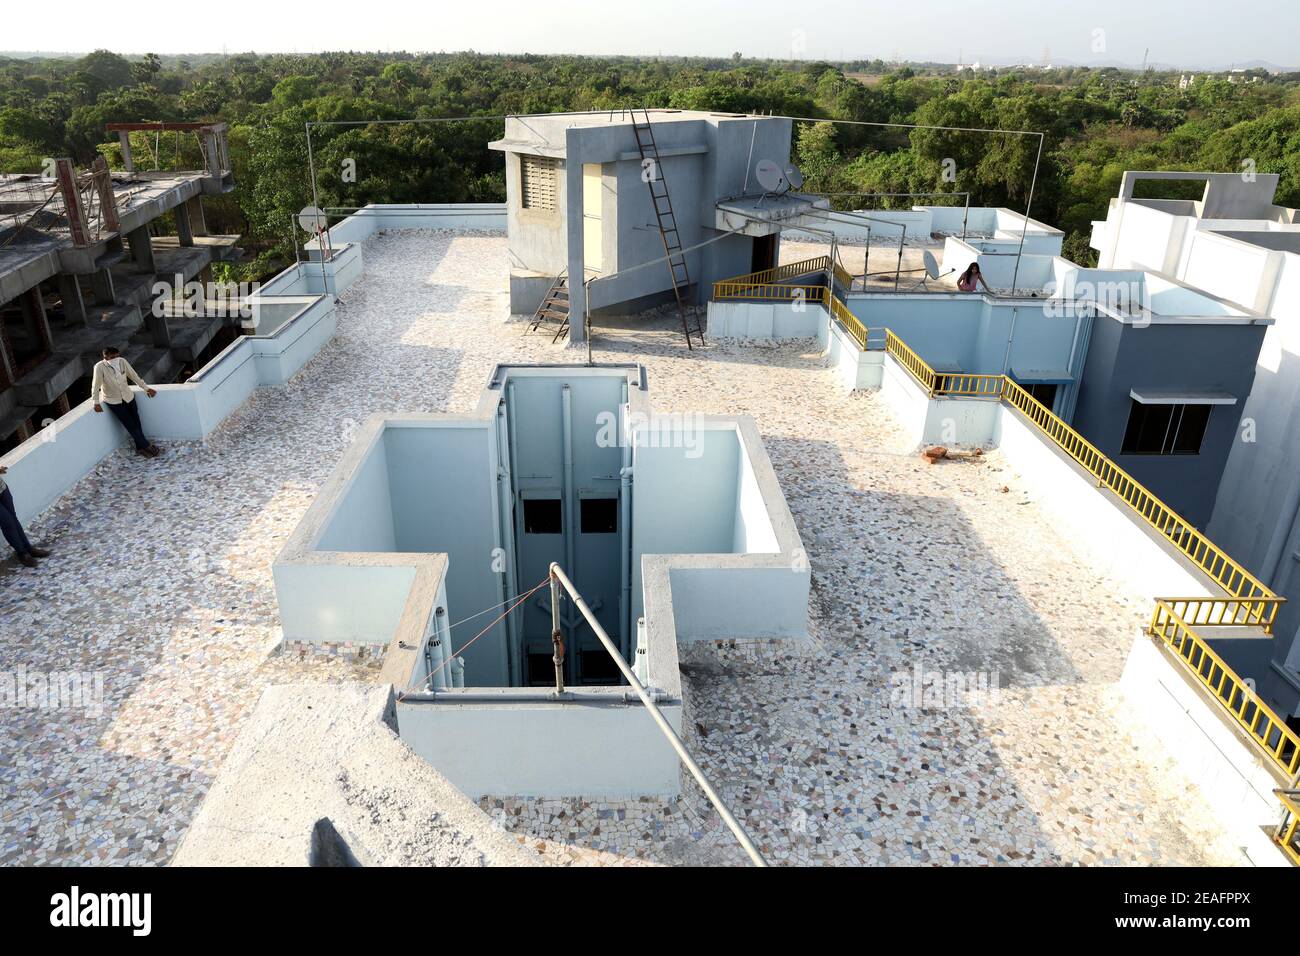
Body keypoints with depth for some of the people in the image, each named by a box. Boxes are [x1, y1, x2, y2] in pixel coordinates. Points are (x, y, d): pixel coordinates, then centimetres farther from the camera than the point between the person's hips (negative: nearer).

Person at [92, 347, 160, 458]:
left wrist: (146, 388, 6)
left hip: (128, 397, 4)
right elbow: (95, 385, -18)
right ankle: (147, 446, 10)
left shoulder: (122, 361, -11)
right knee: (130, 425, -1)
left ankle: (140, 447, 22)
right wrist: (96, 403, -17)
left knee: (136, 422, 8)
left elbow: (134, 376, 1)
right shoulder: (100, 367, -23)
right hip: (113, 401, -4)